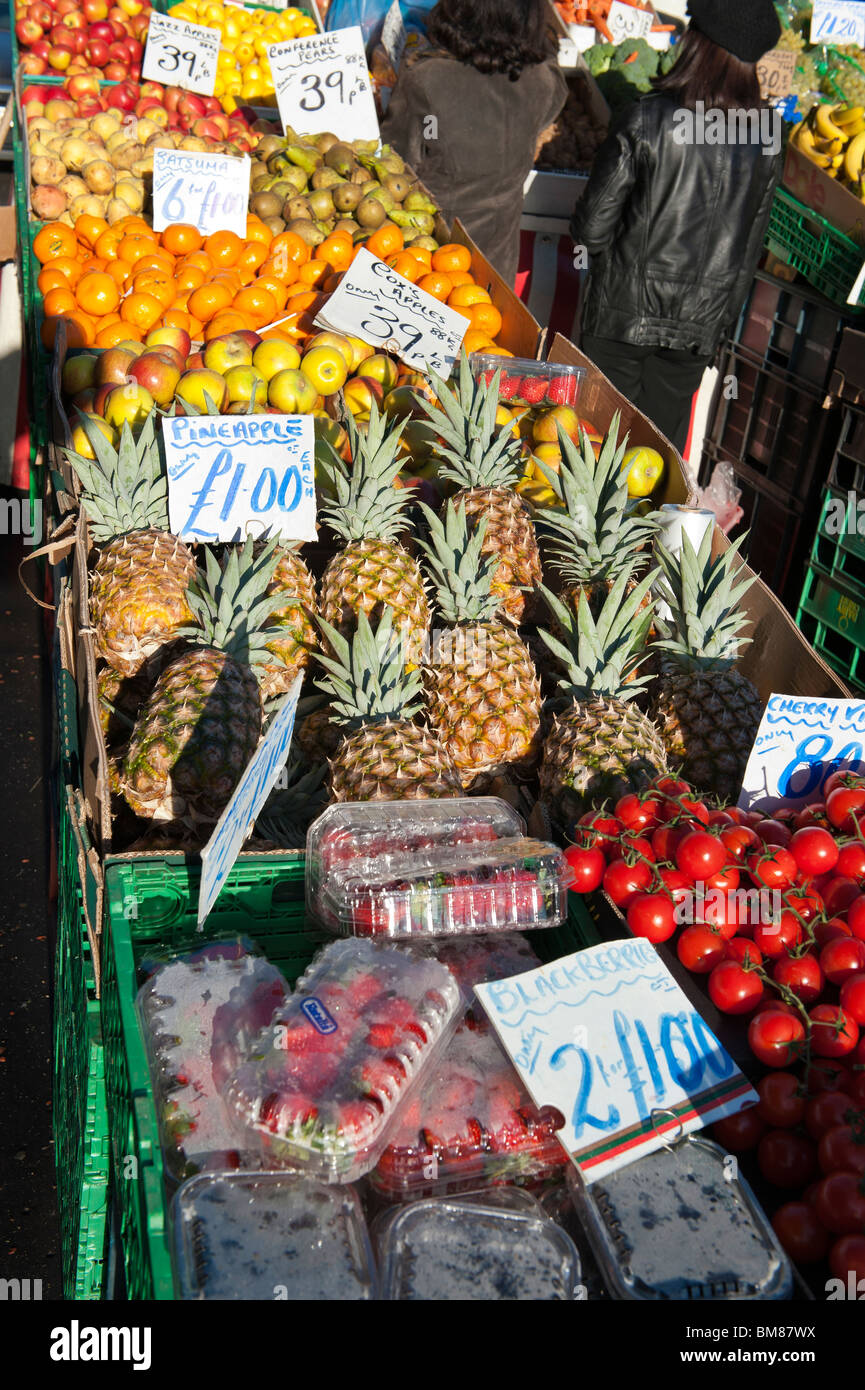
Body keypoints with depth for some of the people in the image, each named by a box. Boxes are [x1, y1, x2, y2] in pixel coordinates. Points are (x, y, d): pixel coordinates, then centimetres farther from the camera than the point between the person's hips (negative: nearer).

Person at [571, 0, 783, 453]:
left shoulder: (647, 120, -14)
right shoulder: (764, 135, -2)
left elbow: (591, 227, -10)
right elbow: (752, 243, 7)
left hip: (627, 309, -3)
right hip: (703, 320, 3)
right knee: (664, 436, 16)